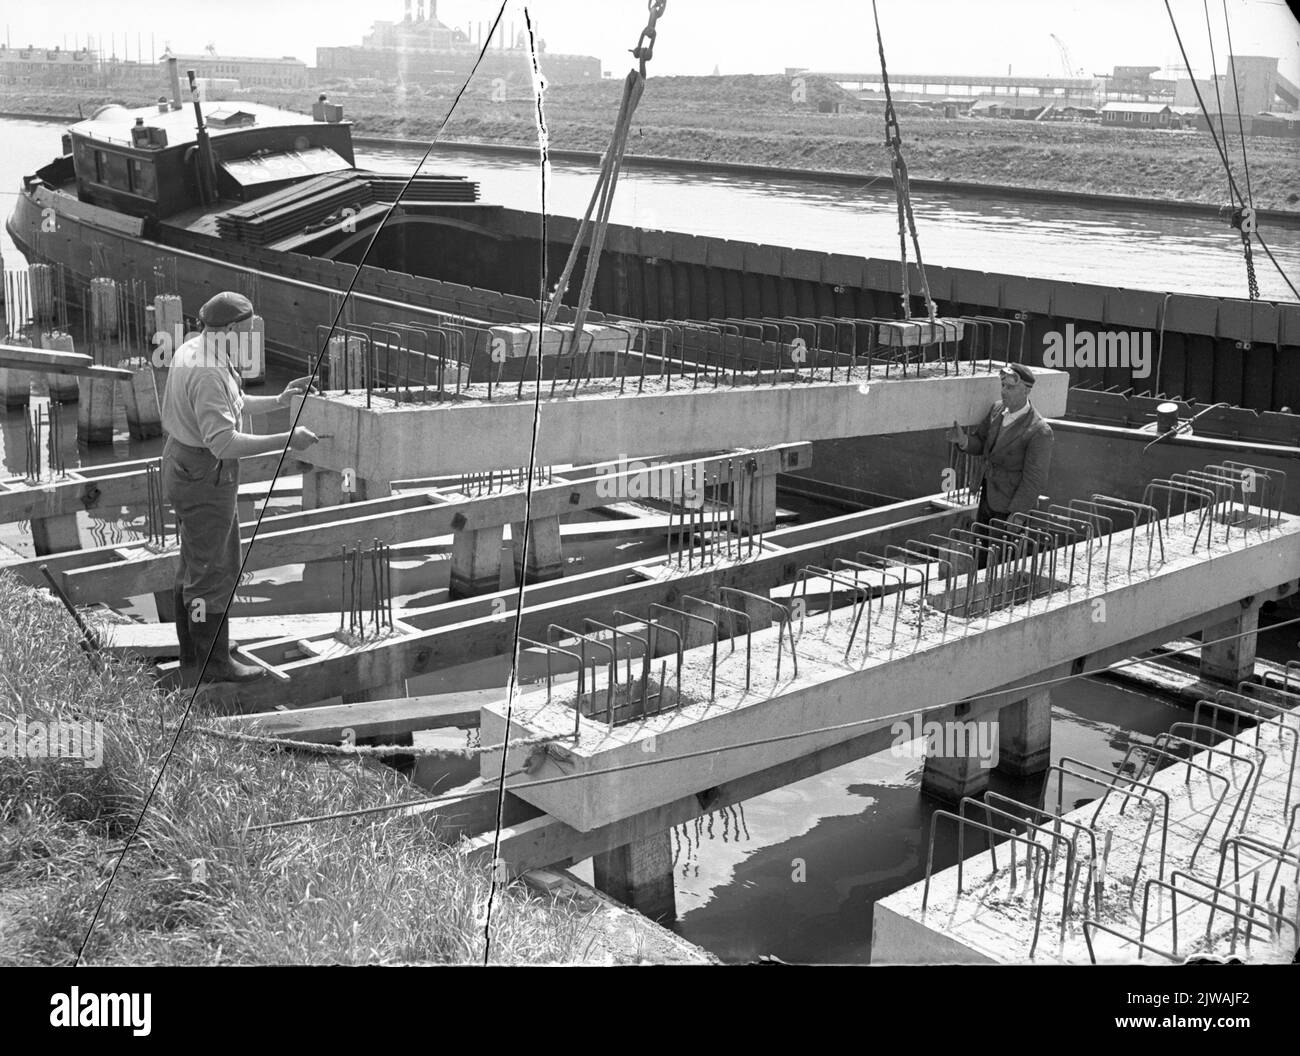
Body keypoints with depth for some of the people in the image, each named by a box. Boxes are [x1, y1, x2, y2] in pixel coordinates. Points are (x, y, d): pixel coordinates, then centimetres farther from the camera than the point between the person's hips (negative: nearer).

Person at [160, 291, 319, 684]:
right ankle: (213, 664, 13)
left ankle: (193, 660, 31)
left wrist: (277, 401, 12)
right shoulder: (209, 373, -26)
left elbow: (227, 407, 19)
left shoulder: (192, 350, 6)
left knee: (195, 565, 19)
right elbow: (223, 442, -32)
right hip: (206, 476, -11)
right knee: (211, 571, 1)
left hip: (183, 462, 11)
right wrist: (286, 440, -29)